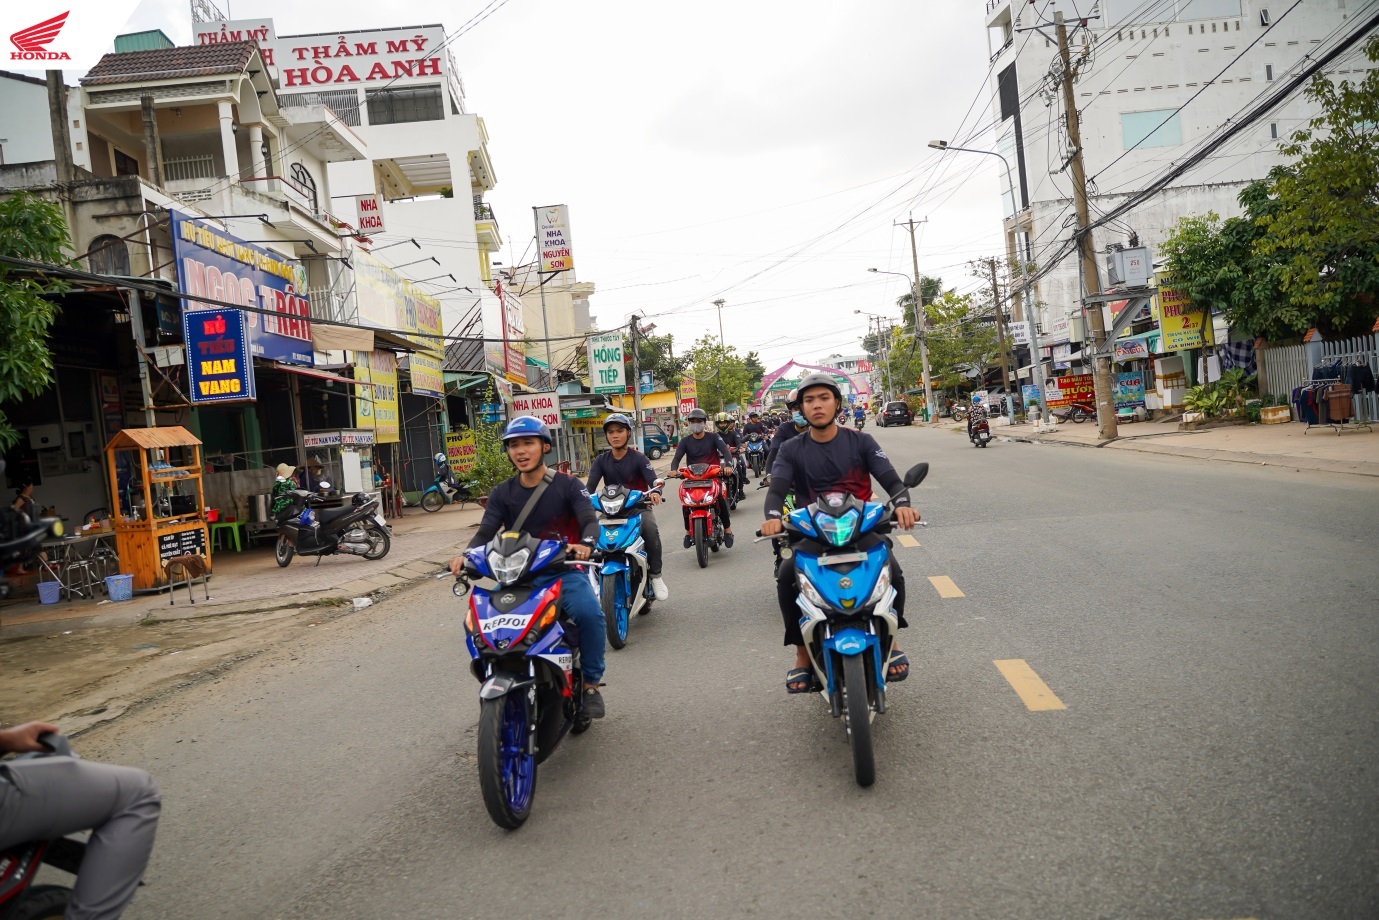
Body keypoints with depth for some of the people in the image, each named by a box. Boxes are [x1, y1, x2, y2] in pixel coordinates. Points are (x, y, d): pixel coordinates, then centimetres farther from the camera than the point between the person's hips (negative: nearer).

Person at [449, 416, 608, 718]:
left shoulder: (568, 485, 2)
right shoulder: (502, 493, 11)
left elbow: (590, 520, -11)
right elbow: (486, 532, 0)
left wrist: (585, 544, -35)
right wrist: (466, 556, -22)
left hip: (564, 571, -3)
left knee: (590, 613, -32)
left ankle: (590, 684, -10)